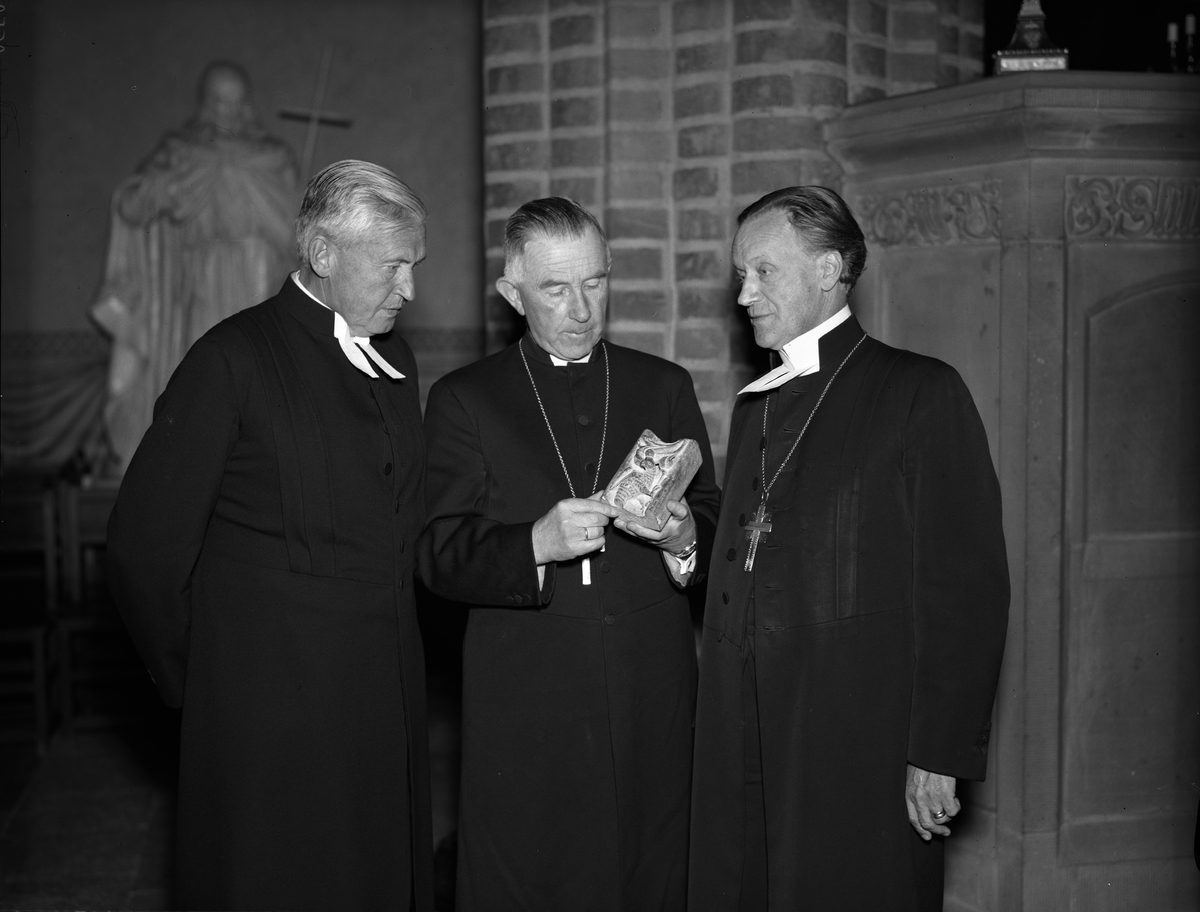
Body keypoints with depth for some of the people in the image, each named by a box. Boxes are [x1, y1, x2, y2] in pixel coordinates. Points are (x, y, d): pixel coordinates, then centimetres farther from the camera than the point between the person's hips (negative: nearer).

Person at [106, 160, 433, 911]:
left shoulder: (394, 359, 11)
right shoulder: (236, 358, -10)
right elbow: (146, 543, -10)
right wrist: (191, 675, -1)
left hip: (389, 698, 6)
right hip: (271, 702, -6)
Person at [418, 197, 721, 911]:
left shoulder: (666, 387, 13)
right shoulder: (464, 399, 6)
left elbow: (715, 526, 9)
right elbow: (439, 555, -4)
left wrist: (684, 538, -14)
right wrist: (534, 545, -21)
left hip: (653, 699, 2)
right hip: (523, 710, -2)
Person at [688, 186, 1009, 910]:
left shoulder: (921, 391, -4)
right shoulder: (754, 406, 19)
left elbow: (967, 586, -10)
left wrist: (940, 754, -14)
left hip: (861, 755, -6)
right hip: (744, 754, 6)